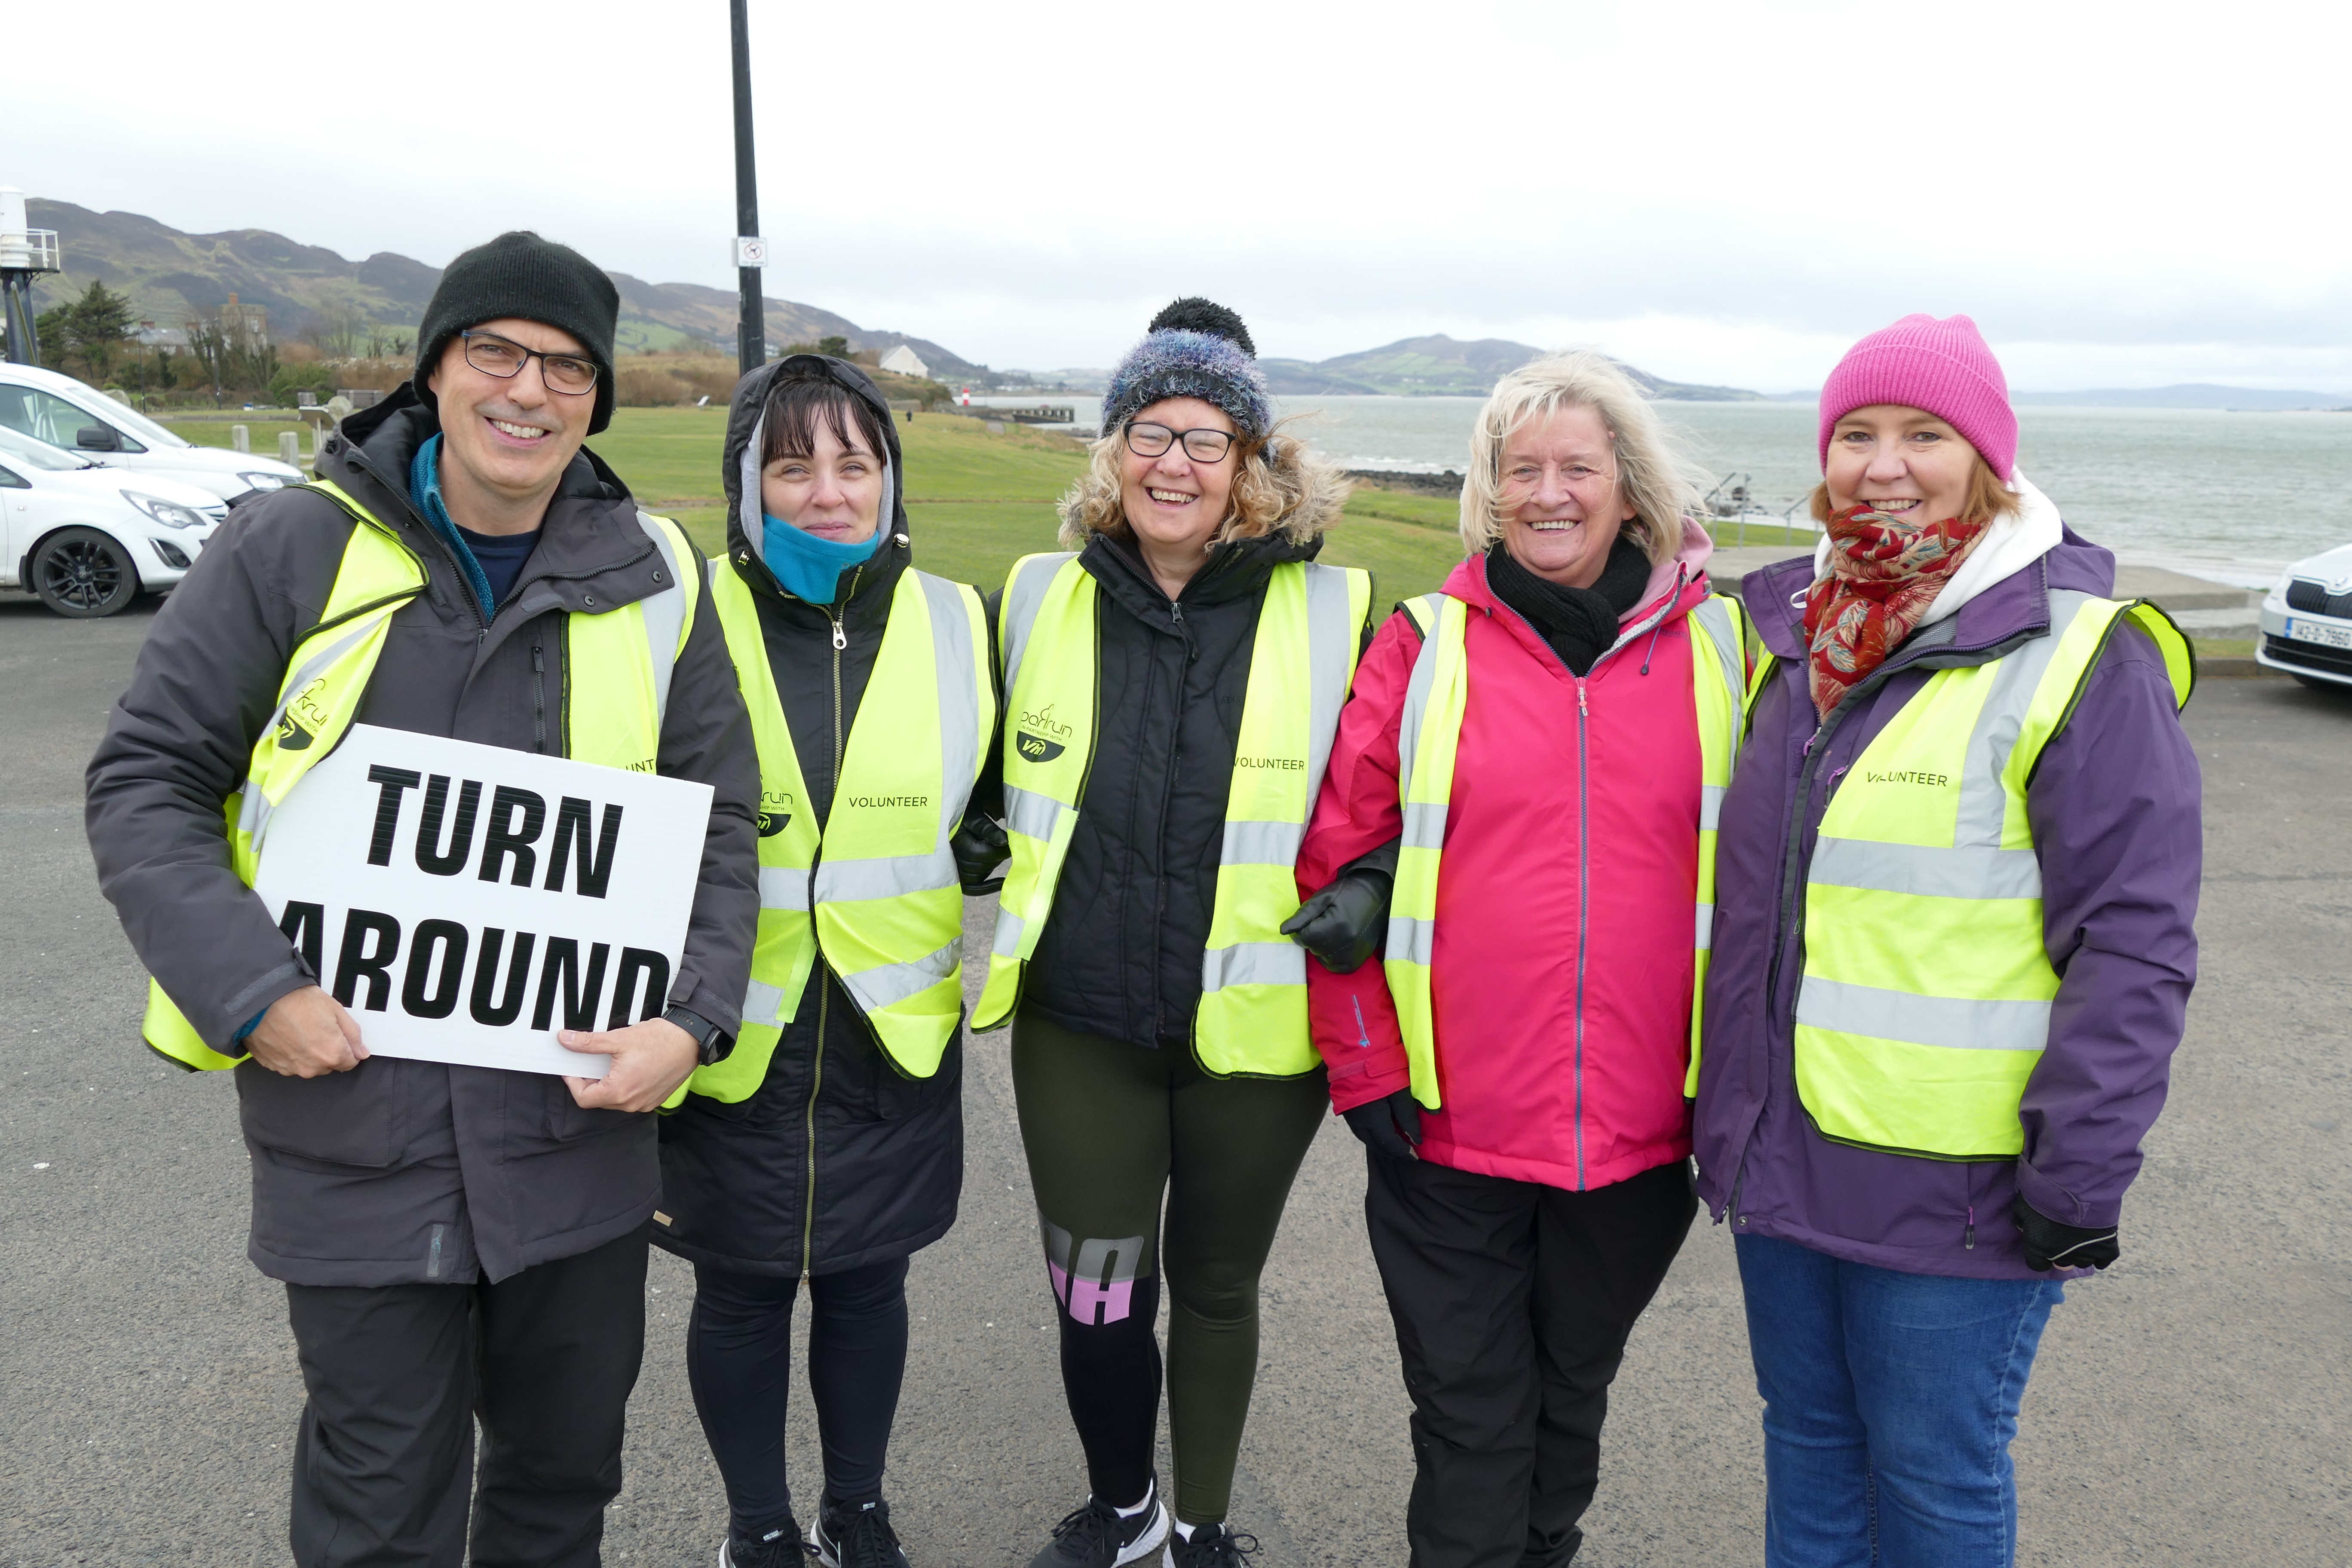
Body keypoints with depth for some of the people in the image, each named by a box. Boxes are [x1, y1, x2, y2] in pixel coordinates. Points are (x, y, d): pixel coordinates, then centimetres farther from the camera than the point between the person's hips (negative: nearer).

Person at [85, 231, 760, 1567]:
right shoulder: (295, 548, -5)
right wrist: (251, 991, -15)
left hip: (579, 1117, 2)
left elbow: (721, 820, 4)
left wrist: (691, 1019, -9)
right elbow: (146, 783, -2)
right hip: (351, 1118, -2)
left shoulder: (651, 577, 1)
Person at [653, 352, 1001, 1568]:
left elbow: (988, 795, 14)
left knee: (866, 1283, 17)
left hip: (891, 1038, 2)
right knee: (740, 1293, 14)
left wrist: (983, 844, -7)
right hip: (728, 1041, -2)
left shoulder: (954, 623, 0)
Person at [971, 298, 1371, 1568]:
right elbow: (989, 781, 17)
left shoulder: (1333, 612, -7)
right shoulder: (1040, 599, 1)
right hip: (1080, 1020, 2)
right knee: (1094, 1293, 7)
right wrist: (993, 868, 4)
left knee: (1215, 1287, 16)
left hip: (1253, 1026, -1)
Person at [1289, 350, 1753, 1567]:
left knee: (1573, 1385, 23)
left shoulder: (1717, 648, 1)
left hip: (1641, 1127, 2)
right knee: (1469, 1411, 11)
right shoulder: (1427, 647, -4)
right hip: (1448, 1116, -2)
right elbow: (1335, 854, -3)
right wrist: (1366, 1067, -6)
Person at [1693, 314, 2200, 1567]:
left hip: (1953, 1186, -6)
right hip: (1779, 1160, 6)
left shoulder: (2079, 656, -12)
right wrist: (1716, 1101, 16)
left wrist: (2081, 1171, -16)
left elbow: (2133, 941, -14)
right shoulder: (1792, 636, 8)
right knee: (1806, 1444, 20)